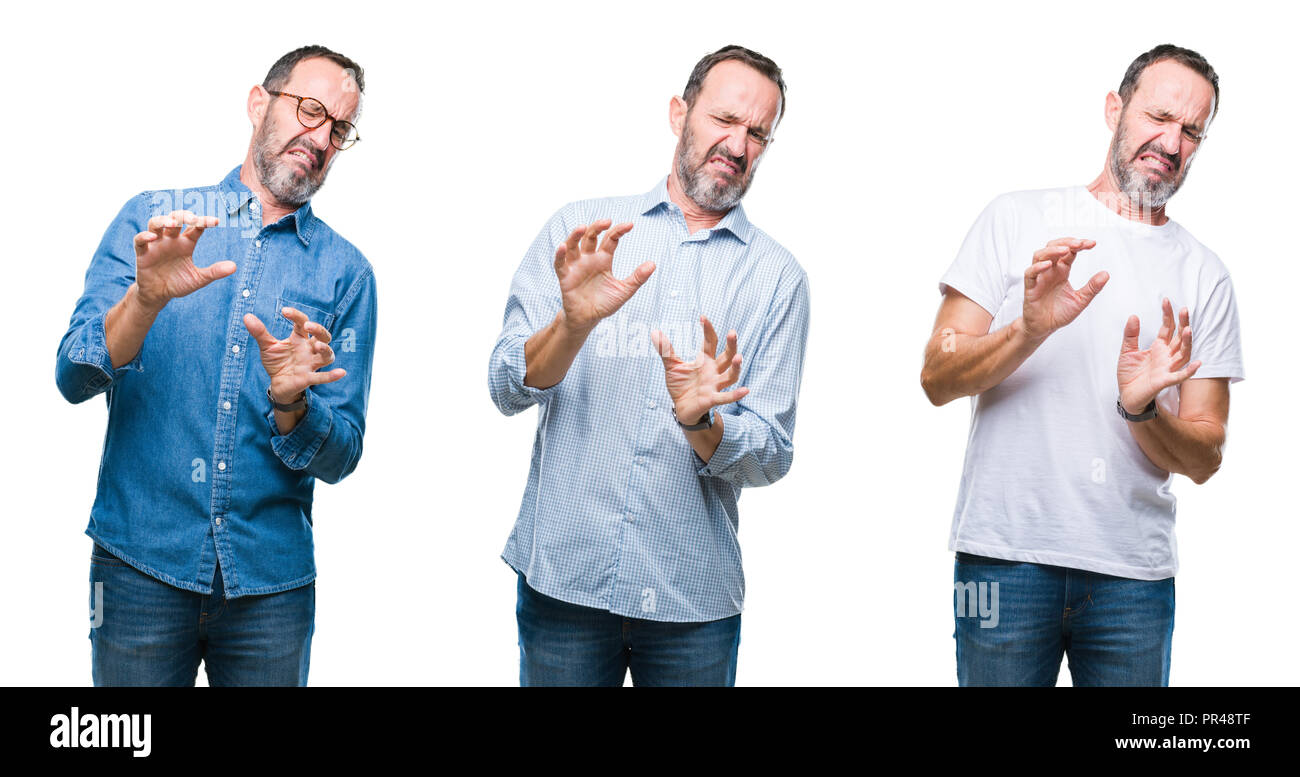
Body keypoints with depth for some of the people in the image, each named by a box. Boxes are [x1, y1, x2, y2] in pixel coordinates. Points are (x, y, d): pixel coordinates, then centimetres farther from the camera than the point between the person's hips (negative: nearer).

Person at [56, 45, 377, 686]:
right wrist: (146, 299, -24)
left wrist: (289, 403, -21)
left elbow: (337, 459, 0)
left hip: (272, 580, 1)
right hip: (141, 563, 0)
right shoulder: (149, 219, 3)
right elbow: (74, 377, -6)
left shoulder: (346, 272, 2)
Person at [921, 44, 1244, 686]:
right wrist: (1030, 330, -19)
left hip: (1134, 574, 2)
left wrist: (1143, 409, -15)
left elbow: (1203, 460, 5)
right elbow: (937, 378, -3)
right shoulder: (1017, 219, 3)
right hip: (1005, 553, -2)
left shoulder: (1204, 276, 7)